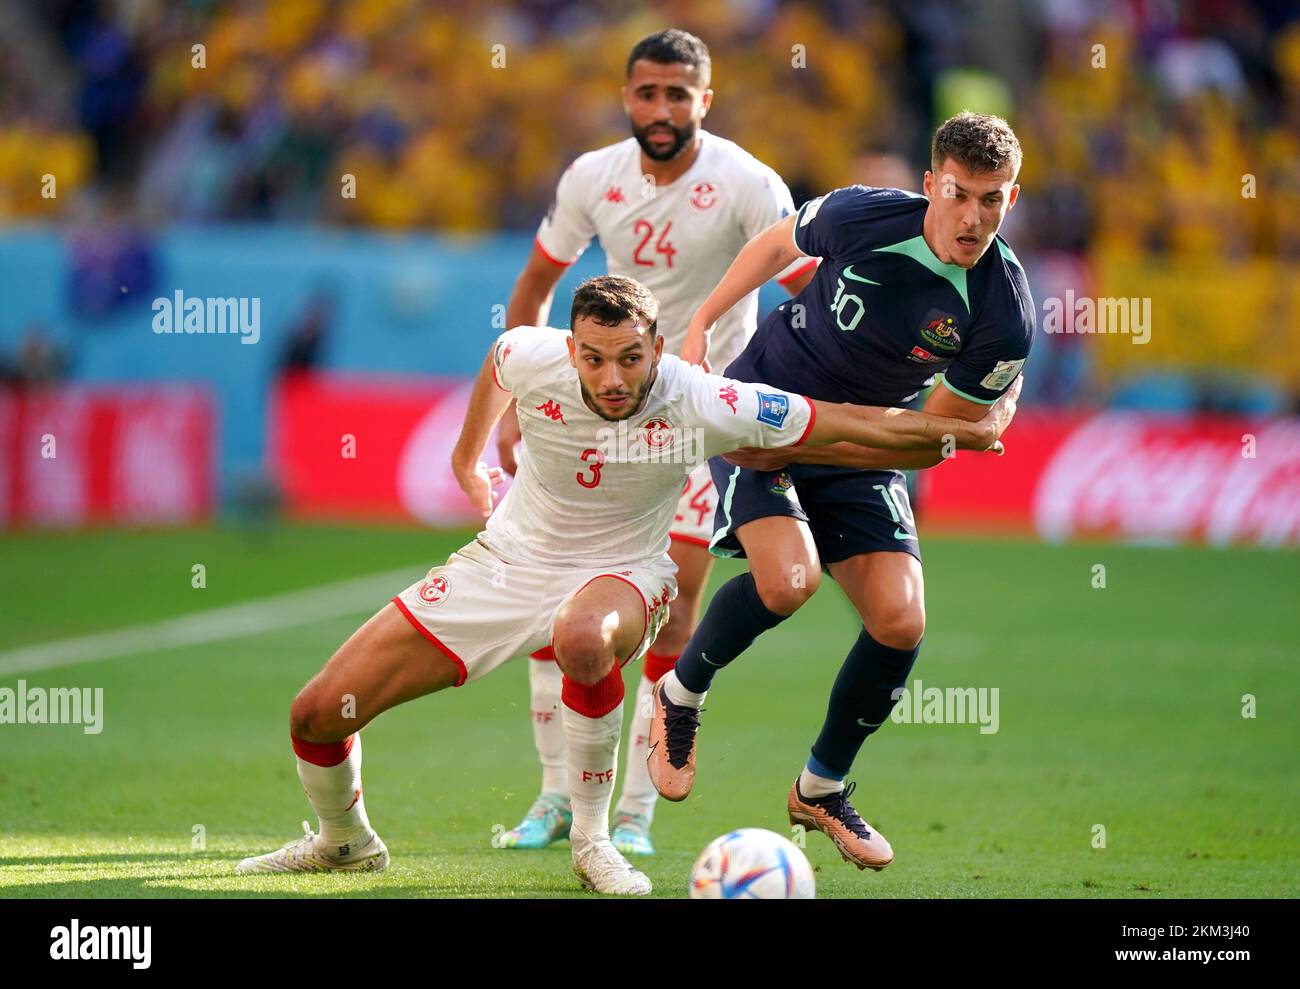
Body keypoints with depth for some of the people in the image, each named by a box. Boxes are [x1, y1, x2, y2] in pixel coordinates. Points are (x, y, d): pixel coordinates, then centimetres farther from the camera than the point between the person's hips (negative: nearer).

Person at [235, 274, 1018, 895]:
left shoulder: (705, 406, -26)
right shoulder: (531, 359, -19)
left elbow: (860, 428, -18)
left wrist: (968, 433, -17)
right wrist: (470, 457, 22)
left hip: (617, 572, -3)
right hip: (507, 559, 3)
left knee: (584, 639, -44)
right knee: (319, 713, -4)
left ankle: (592, 839, -22)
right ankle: (346, 843, 30)